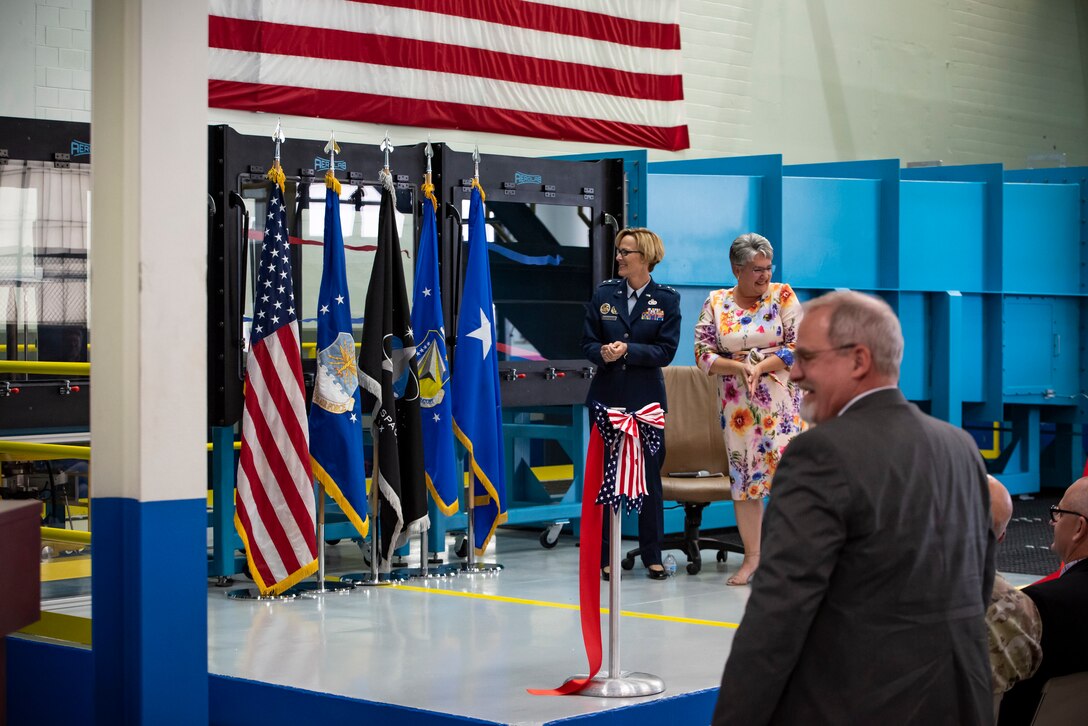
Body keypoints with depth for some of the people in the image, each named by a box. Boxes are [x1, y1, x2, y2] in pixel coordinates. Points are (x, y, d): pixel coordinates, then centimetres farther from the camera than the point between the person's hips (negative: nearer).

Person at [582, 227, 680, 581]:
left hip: (646, 400, -2)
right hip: (607, 396, 2)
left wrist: (628, 350, -18)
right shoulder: (604, 294, 7)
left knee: (649, 477, 4)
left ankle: (652, 556, 14)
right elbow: (587, 342, 7)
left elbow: (666, 351, -6)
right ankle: (605, 556, 10)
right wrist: (603, 352, -15)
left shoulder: (666, 299, 1)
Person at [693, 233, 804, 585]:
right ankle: (752, 556, 17)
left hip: (781, 399, -2)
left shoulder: (783, 295, 0)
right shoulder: (716, 303, 5)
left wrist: (761, 367, -15)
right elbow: (704, 355, 2)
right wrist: (740, 367, -13)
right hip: (737, 404, 3)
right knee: (743, 475, 7)